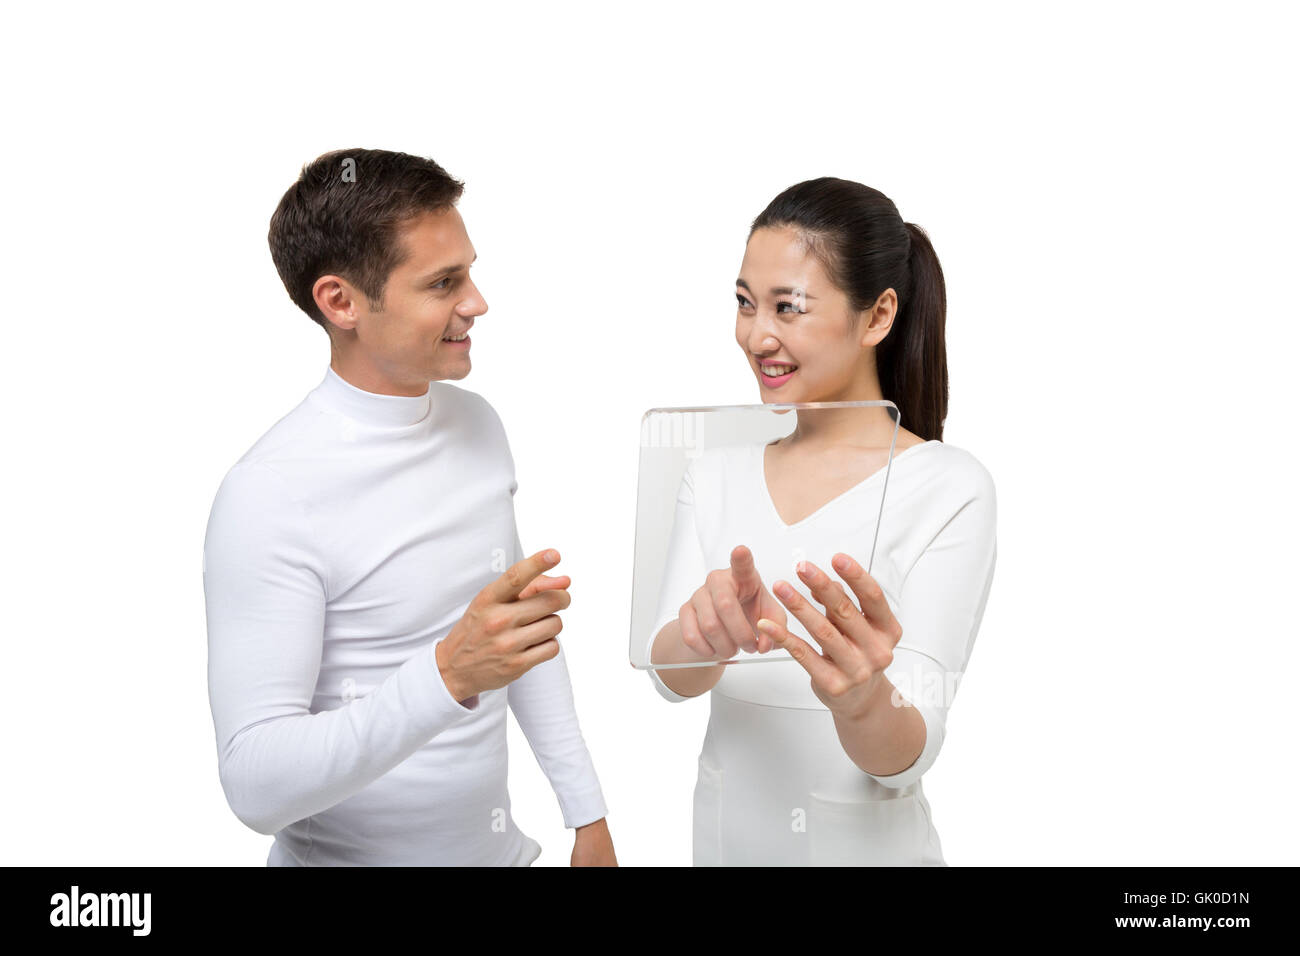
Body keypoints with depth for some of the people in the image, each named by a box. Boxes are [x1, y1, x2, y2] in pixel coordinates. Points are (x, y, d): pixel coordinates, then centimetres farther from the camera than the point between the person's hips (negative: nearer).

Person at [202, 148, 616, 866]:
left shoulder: (477, 423, 0)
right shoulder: (269, 496, -23)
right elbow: (255, 785, -26)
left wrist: (587, 812, 9)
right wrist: (447, 675, -38)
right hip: (347, 854, -6)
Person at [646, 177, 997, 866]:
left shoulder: (950, 490, -17)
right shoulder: (715, 472, -2)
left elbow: (905, 763, -19)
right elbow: (668, 674, -12)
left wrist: (861, 697, -40)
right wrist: (711, 635, -32)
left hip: (865, 841, -4)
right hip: (722, 833, 4)